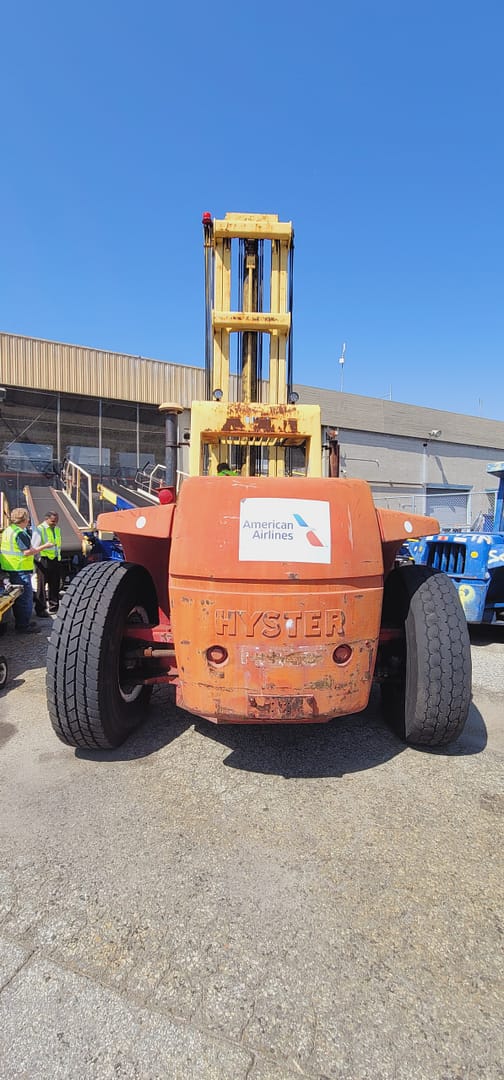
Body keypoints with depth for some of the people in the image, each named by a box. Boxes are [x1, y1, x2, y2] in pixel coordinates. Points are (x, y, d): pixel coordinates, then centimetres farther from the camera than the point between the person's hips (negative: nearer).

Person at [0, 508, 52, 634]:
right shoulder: (20, 533, -18)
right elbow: (27, 552, -21)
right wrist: (44, 546, -15)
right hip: (21, 570, -10)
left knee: (18, 597, 18)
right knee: (26, 597, -3)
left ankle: (20, 622, 27)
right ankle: (23, 626, 1)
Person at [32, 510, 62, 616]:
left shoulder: (57, 529, 12)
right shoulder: (40, 529, -10)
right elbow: (35, 547, -10)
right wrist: (39, 562, -12)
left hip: (56, 560, 7)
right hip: (44, 560, -7)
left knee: (55, 585, 13)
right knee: (41, 586, 0)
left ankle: (54, 607, 25)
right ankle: (40, 610, 8)